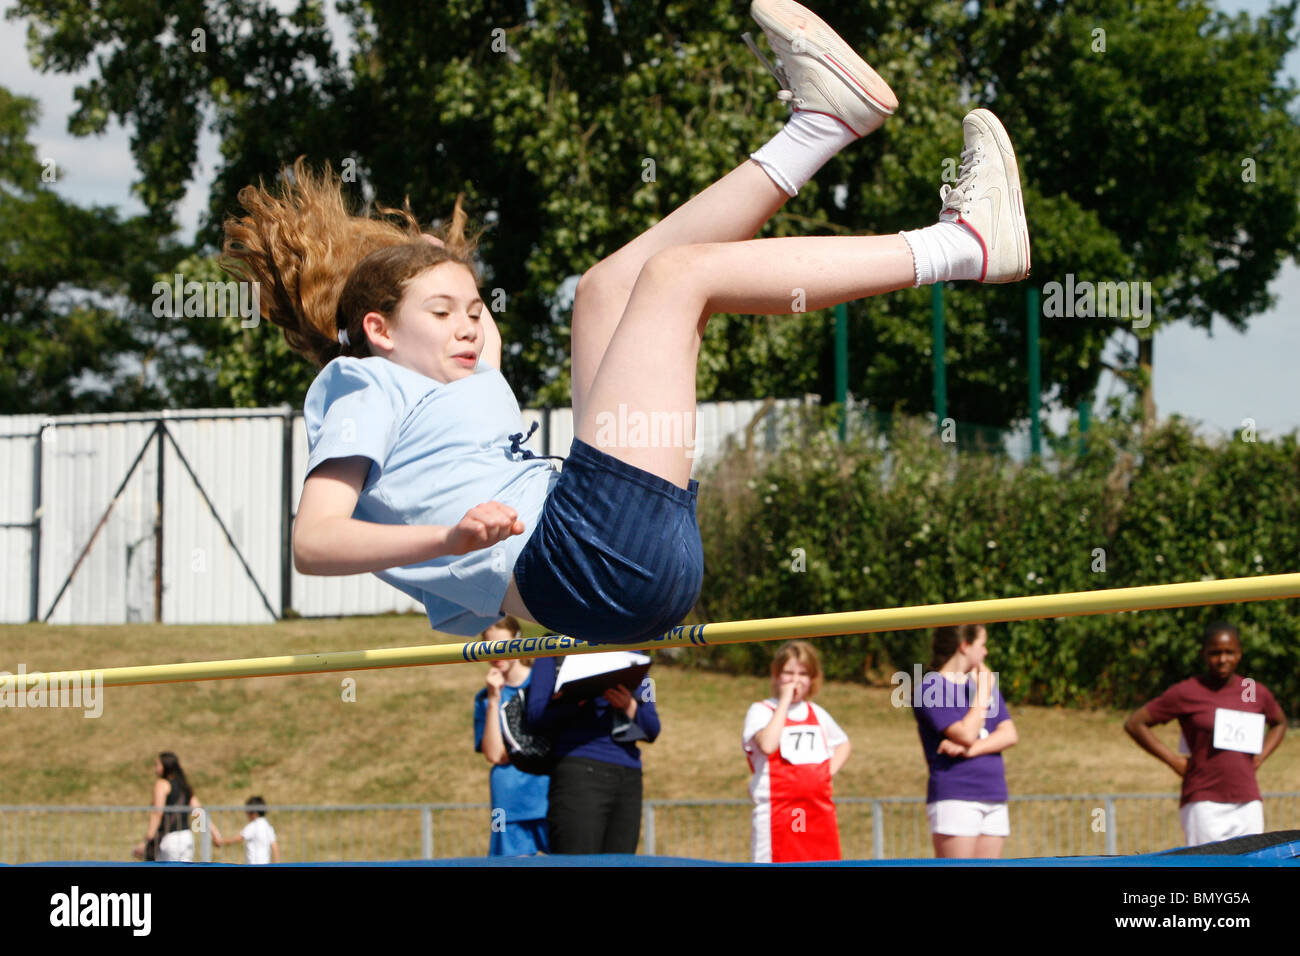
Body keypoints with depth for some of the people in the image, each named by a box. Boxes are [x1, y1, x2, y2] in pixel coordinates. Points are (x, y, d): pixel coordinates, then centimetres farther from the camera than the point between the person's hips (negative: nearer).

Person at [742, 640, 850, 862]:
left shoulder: (817, 713, 17)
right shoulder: (760, 711, 0)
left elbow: (843, 744, 33)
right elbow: (767, 744, -21)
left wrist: (830, 771, 12)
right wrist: (784, 701, -14)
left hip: (819, 811, 6)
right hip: (778, 816, -6)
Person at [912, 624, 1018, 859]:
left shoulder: (985, 683, 18)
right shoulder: (931, 688, -6)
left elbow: (1010, 735, 6)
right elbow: (966, 734, -17)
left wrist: (970, 749, -11)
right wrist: (982, 693, -5)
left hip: (994, 798, 7)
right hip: (953, 797, -7)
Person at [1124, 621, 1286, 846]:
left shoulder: (1256, 693, 11)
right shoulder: (1186, 693, -2)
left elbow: (1279, 723, 32)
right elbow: (1134, 724, 2)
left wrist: (1260, 758, 14)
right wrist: (1174, 760, -3)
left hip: (1248, 803, 4)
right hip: (1204, 804, -4)